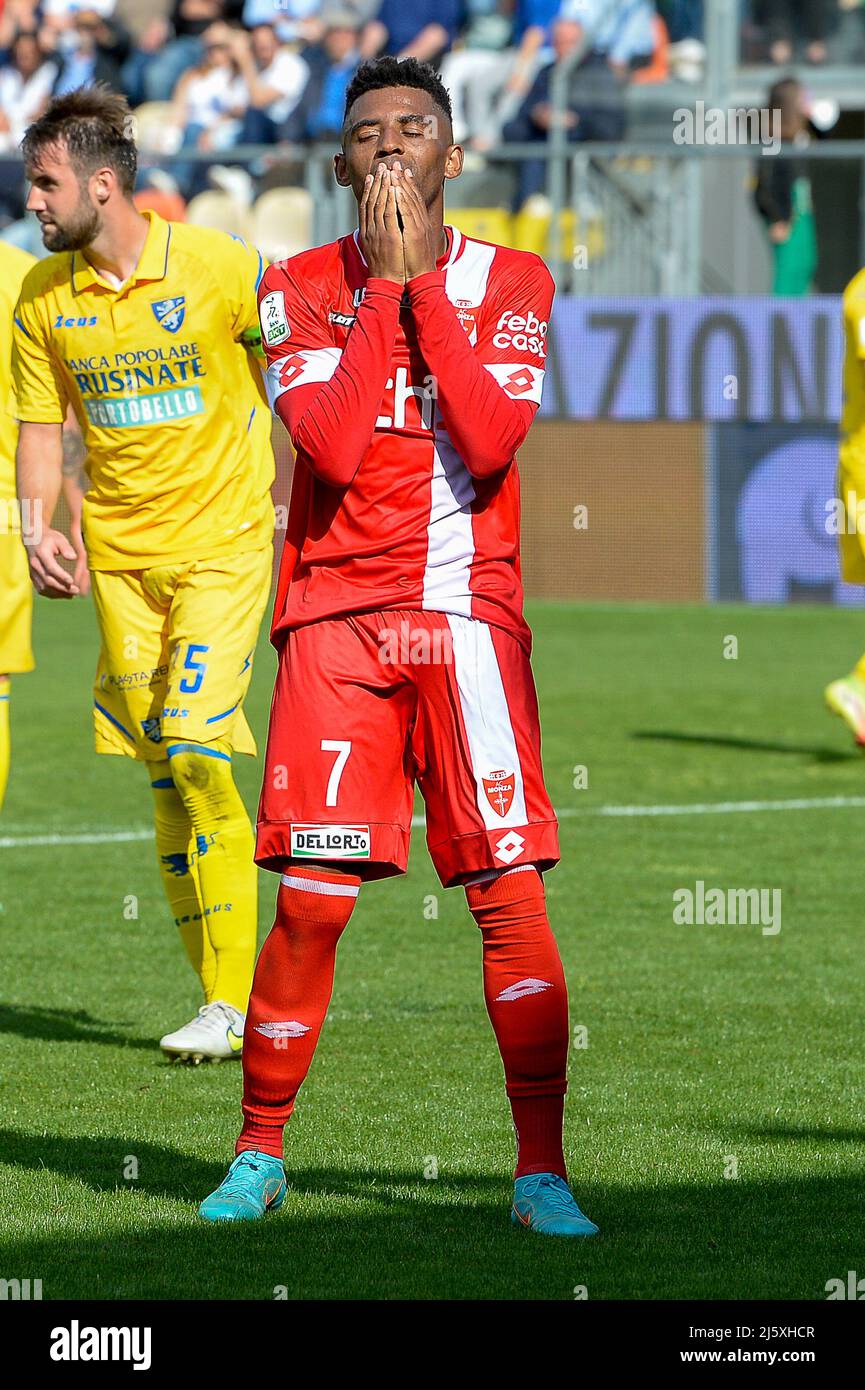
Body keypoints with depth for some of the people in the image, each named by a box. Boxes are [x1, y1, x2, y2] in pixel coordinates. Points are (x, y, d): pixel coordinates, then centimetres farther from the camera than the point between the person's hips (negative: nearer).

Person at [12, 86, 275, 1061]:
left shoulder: (217, 268, -11)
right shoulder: (42, 297, 1)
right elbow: (40, 423, 9)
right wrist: (38, 527, -6)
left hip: (222, 539, -4)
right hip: (119, 552, 4)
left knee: (195, 747, -16)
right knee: (166, 773, 3)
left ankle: (231, 1000, -11)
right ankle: (224, 998, 11)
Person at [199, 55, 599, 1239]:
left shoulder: (510, 283, 5)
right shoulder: (302, 289, 6)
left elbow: (489, 441, -11)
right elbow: (332, 446, -11)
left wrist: (424, 281, -9)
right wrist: (383, 285, -8)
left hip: (470, 617, 0)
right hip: (339, 614, 0)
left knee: (514, 895, -8)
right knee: (313, 902, -5)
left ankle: (541, 1172, -4)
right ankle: (259, 1156, 10)